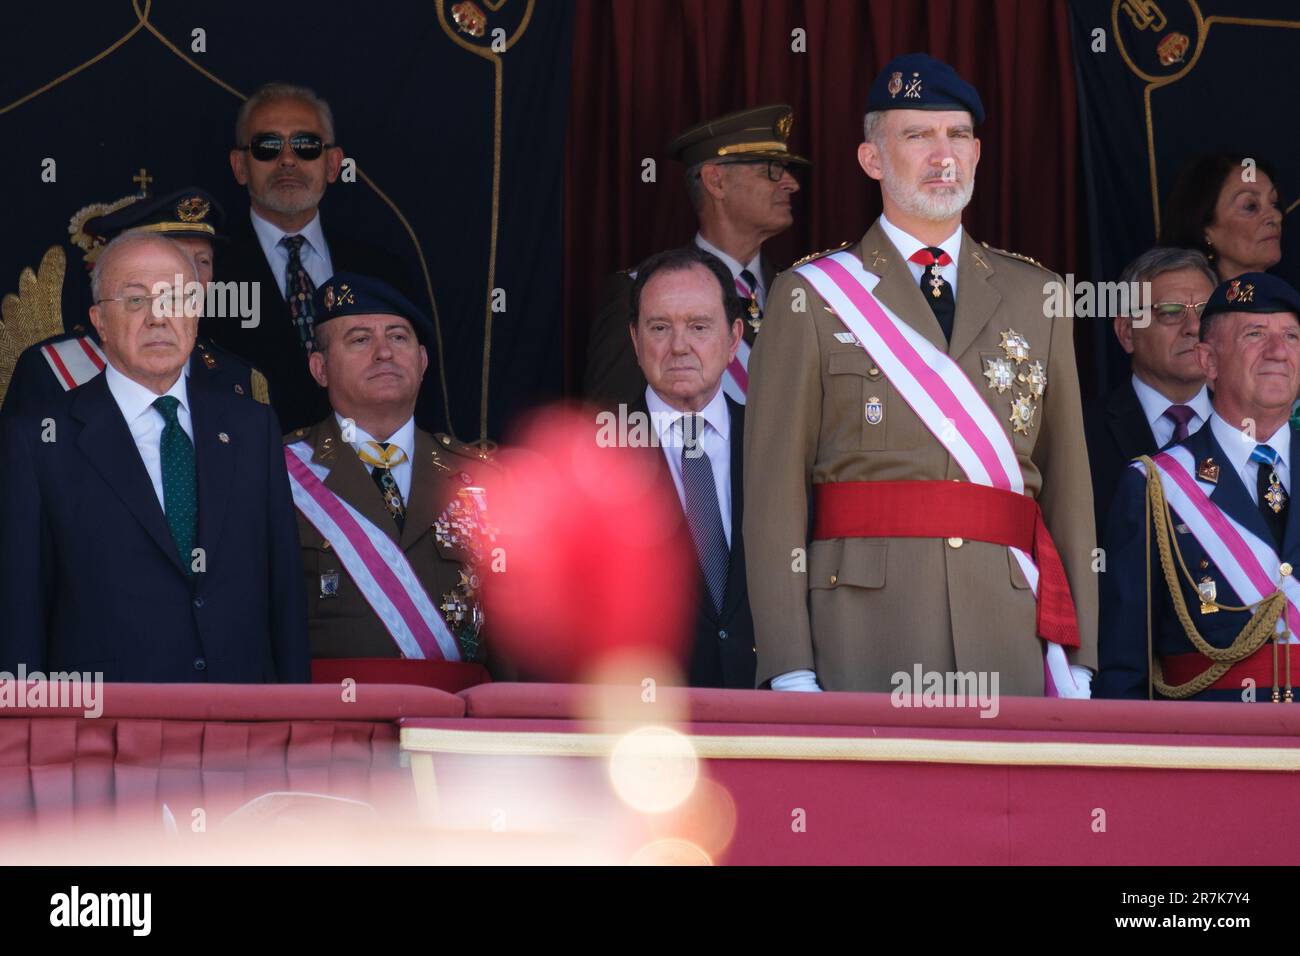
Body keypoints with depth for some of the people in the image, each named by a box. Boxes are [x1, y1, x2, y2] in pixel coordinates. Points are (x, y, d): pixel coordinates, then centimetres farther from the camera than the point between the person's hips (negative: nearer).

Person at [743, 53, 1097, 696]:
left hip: (1012, 642, 3)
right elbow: (775, 492, 0)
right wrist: (790, 673, -8)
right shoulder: (810, 298, 6)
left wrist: (1076, 656, 5)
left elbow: (1068, 481, 12)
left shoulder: (1034, 297, 15)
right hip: (866, 641, -3)